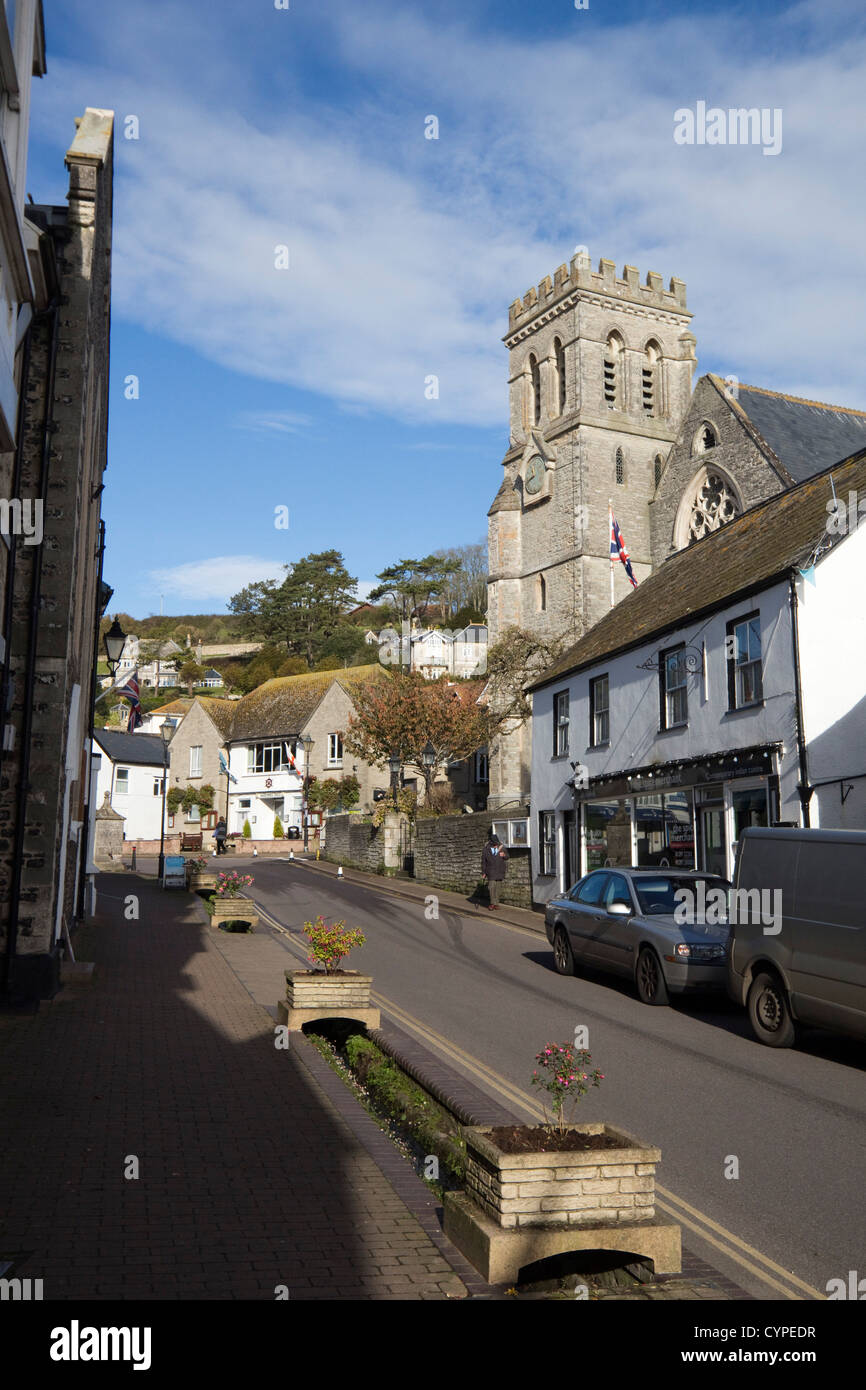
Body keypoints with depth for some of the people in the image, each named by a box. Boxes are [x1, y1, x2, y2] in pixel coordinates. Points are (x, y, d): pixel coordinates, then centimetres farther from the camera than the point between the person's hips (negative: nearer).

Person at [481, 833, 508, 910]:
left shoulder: (501, 847, -2)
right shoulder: (486, 849, -6)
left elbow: (507, 857, 10)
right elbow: (483, 861, 1)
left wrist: (504, 855, -14)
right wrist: (483, 872, 1)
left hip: (499, 871, 2)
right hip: (491, 871, -2)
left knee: (497, 887, 5)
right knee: (491, 886, -9)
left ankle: (496, 904, 14)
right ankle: (493, 903, 4)